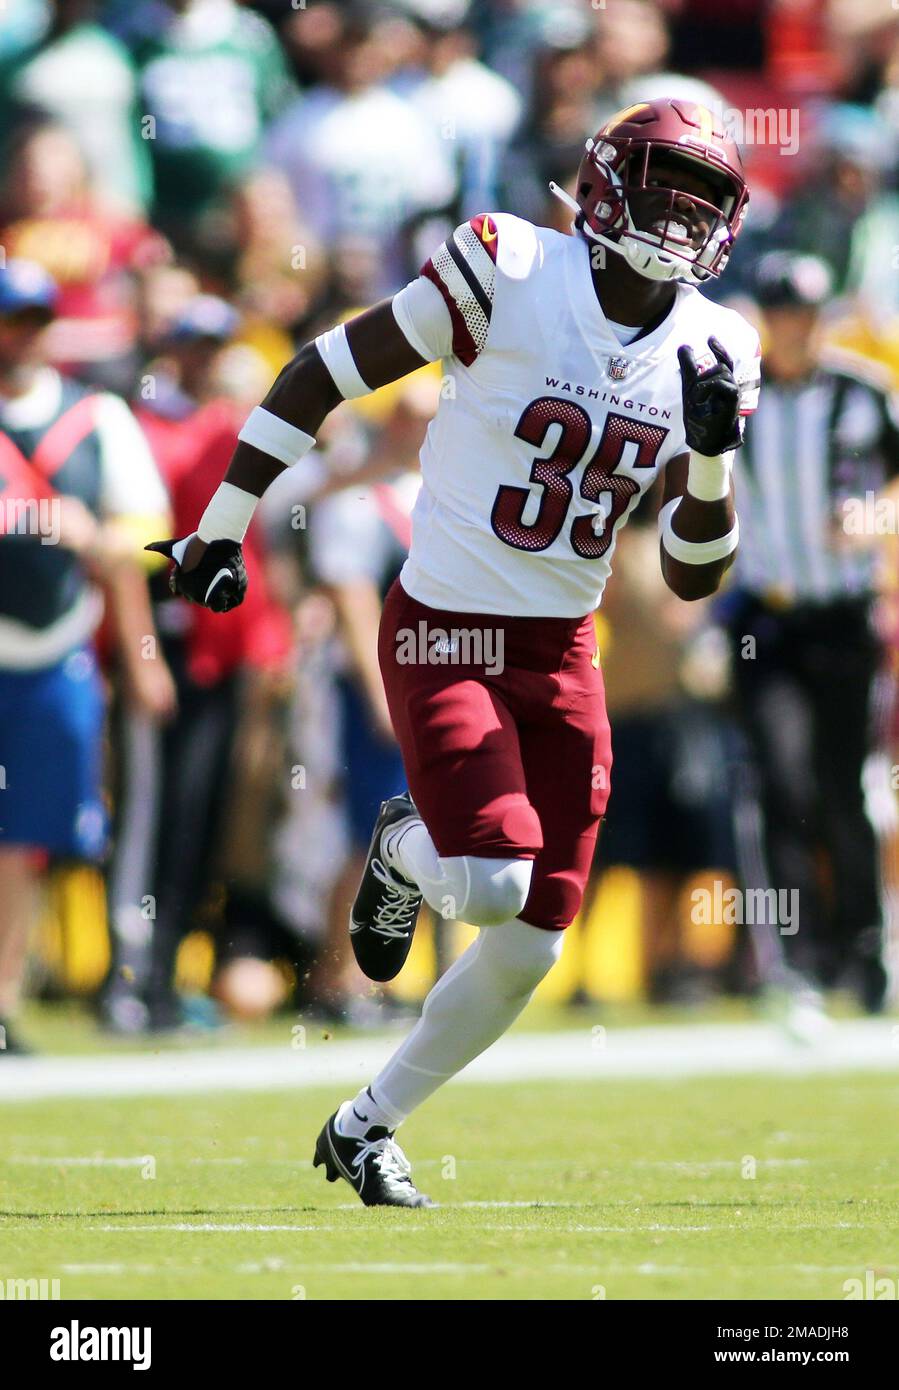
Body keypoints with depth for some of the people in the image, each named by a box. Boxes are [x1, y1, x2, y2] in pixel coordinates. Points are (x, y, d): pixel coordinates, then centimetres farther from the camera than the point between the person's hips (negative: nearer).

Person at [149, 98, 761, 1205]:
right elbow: (322, 372, -5)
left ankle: (365, 1129, 22)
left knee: (531, 946, 2)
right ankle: (405, 850, 14)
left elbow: (693, 578, 7)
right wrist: (221, 528, -4)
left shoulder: (708, 353, 2)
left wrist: (713, 455, -12)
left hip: (563, 654, 5)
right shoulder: (508, 275, -14)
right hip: (446, 632, -5)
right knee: (492, 884, -24)